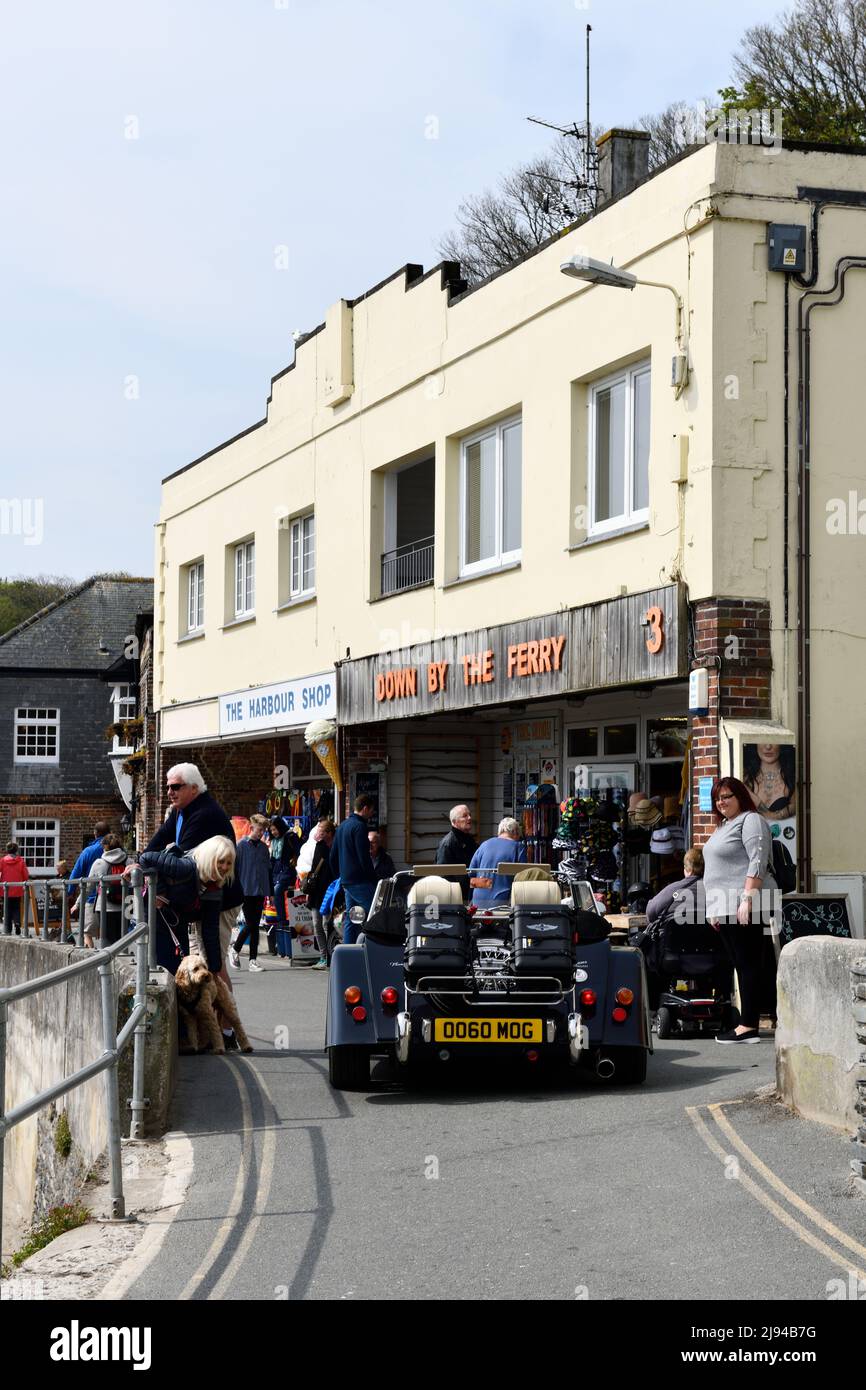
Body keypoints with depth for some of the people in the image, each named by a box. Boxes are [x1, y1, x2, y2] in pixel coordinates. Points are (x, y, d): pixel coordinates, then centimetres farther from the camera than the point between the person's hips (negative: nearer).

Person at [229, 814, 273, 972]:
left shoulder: (264, 847, 11)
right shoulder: (242, 845, -5)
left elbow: (268, 869, 16)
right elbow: (236, 868, -6)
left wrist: (271, 891, 12)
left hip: (260, 891, 5)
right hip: (246, 891, -5)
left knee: (255, 925, 6)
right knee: (250, 924, -7)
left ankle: (253, 959, 10)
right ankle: (235, 950, 12)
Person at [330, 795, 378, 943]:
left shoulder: (342, 826, 17)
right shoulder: (359, 826, -12)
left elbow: (333, 857, 22)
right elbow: (364, 857, -17)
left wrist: (339, 877, 25)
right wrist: (373, 879, -10)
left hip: (346, 881, 9)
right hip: (360, 881, -9)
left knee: (350, 920, 10)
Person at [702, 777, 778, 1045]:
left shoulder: (751, 821, -5)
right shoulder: (724, 826, 24)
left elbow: (758, 862, -15)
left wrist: (747, 899, -23)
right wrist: (714, 910, 22)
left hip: (743, 906, -10)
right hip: (724, 908, 10)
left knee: (749, 964, -10)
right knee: (740, 965, 9)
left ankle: (748, 1026, -13)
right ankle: (748, 1020, 10)